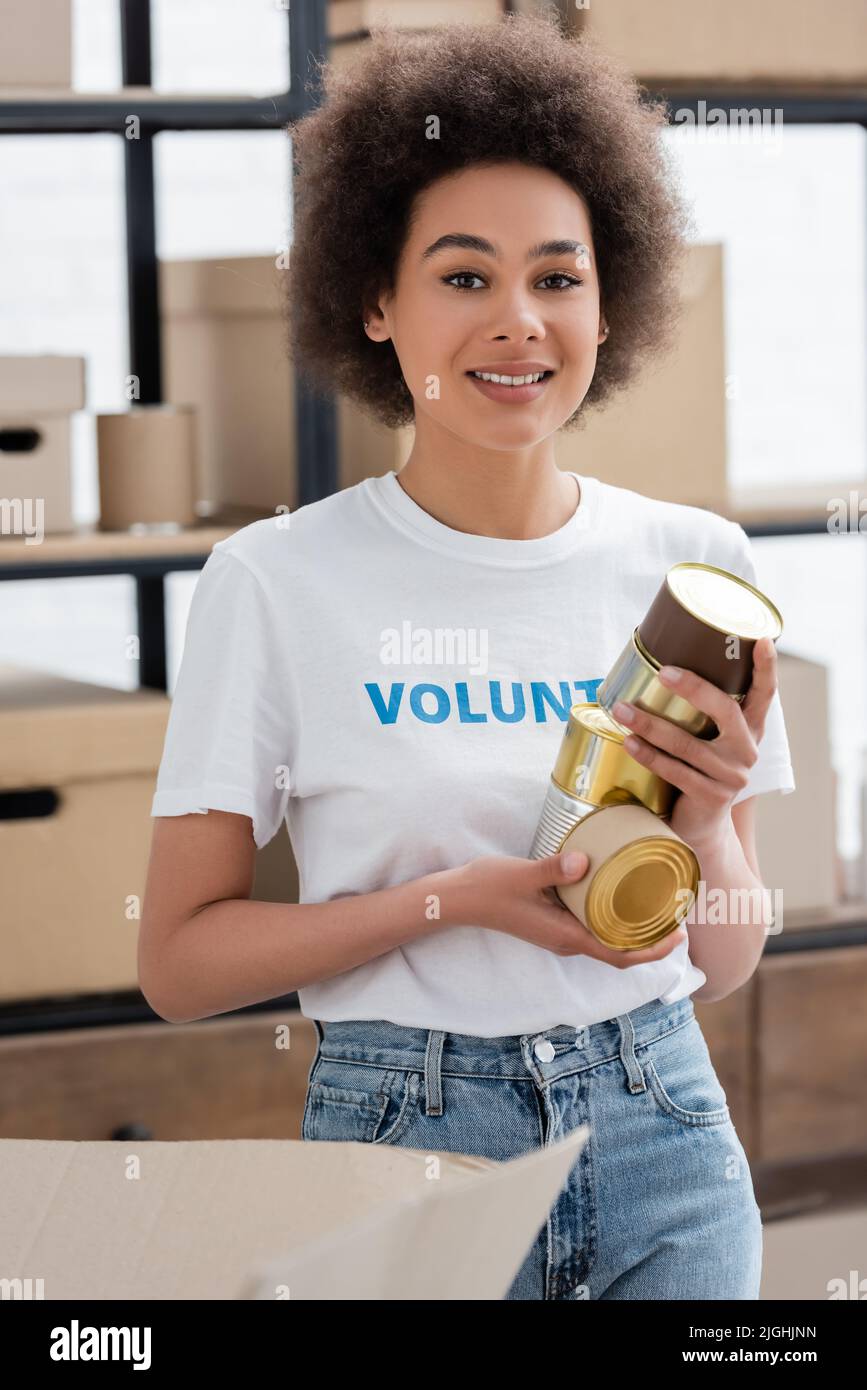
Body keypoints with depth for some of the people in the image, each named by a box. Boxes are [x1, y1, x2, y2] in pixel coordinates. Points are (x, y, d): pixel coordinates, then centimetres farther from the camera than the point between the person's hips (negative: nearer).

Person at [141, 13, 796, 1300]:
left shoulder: (693, 562, 2)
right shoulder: (276, 581, -8)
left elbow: (727, 964, 7)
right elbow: (179, 962, -7)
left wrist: (707, 820, -14)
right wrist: (458, 898, -18)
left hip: (661, 1131, 3)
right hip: (405, 1136, -3)